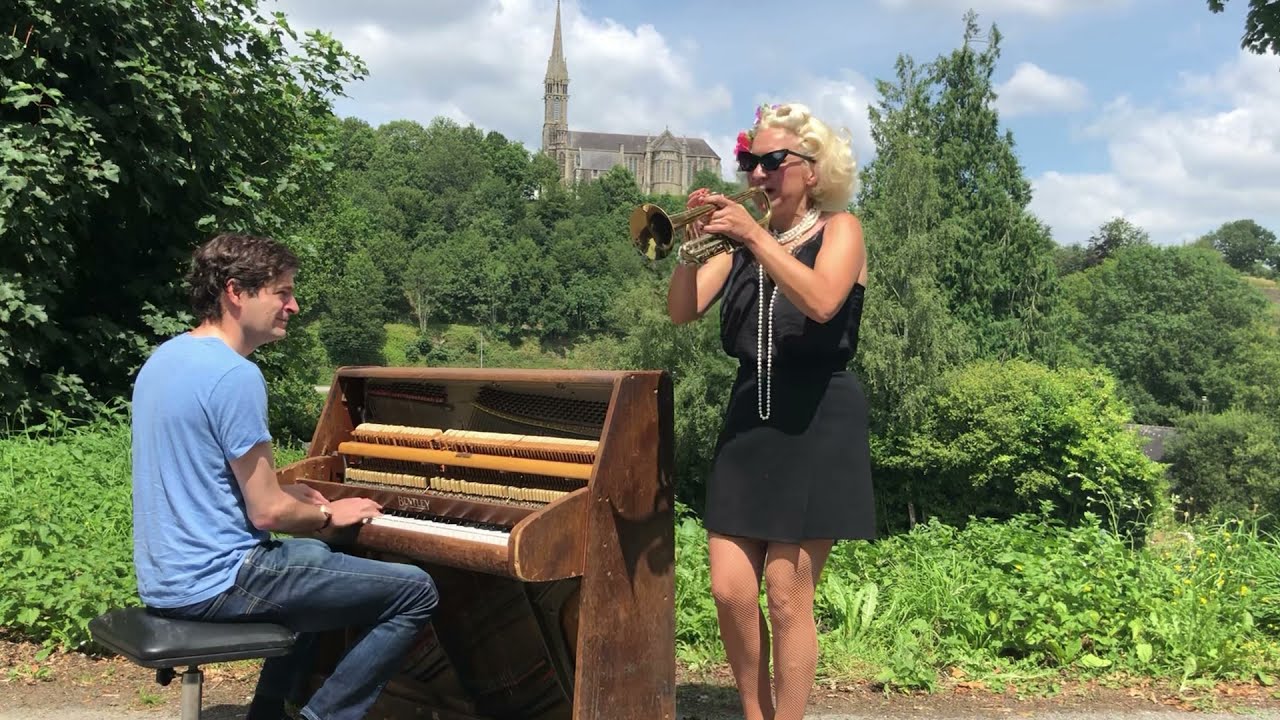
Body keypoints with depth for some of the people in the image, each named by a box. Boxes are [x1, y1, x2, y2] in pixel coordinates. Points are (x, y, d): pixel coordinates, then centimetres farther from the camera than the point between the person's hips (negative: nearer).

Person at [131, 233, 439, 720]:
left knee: (316, 554, 36)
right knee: (416, 592, -5)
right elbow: (268, 513, -19)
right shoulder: (236, 375, -20)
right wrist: (328, 515, 1)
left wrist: (286, 493, 14)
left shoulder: (165, 358, 9)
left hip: (166, 577, 10)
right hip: (215, 584, -10)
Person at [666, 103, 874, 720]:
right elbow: (681, 311, -1)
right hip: (749, 421, 5)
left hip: (816, 426, -5)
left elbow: (822, 303, -22)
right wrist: (693, 242, -14)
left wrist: (756, 237, -26)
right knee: (730, 591, 3)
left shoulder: (839, 229, -1)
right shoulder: (742, 239, 12)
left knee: (787, 597, -3)